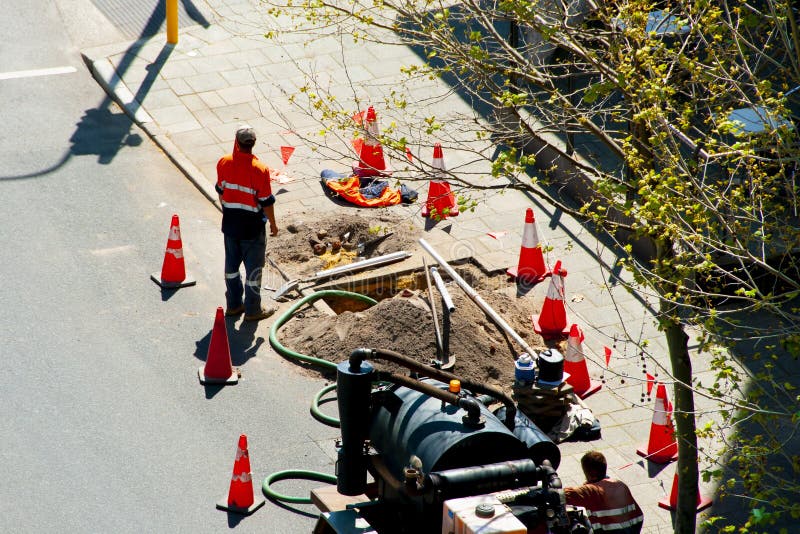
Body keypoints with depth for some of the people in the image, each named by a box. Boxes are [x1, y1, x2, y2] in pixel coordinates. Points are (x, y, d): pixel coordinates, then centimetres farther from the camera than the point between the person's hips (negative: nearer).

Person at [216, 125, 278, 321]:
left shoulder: (224, 163, -10)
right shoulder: (259, 170, -24)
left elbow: (221, 191, 5)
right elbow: (266, 201, -16)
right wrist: (273, 223, 0)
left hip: (230, 222, 5)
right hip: (252, 226, -5)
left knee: (232, 264, 19)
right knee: (253, 267, 9)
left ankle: (233, 304, 31)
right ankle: (253, 310, 17)